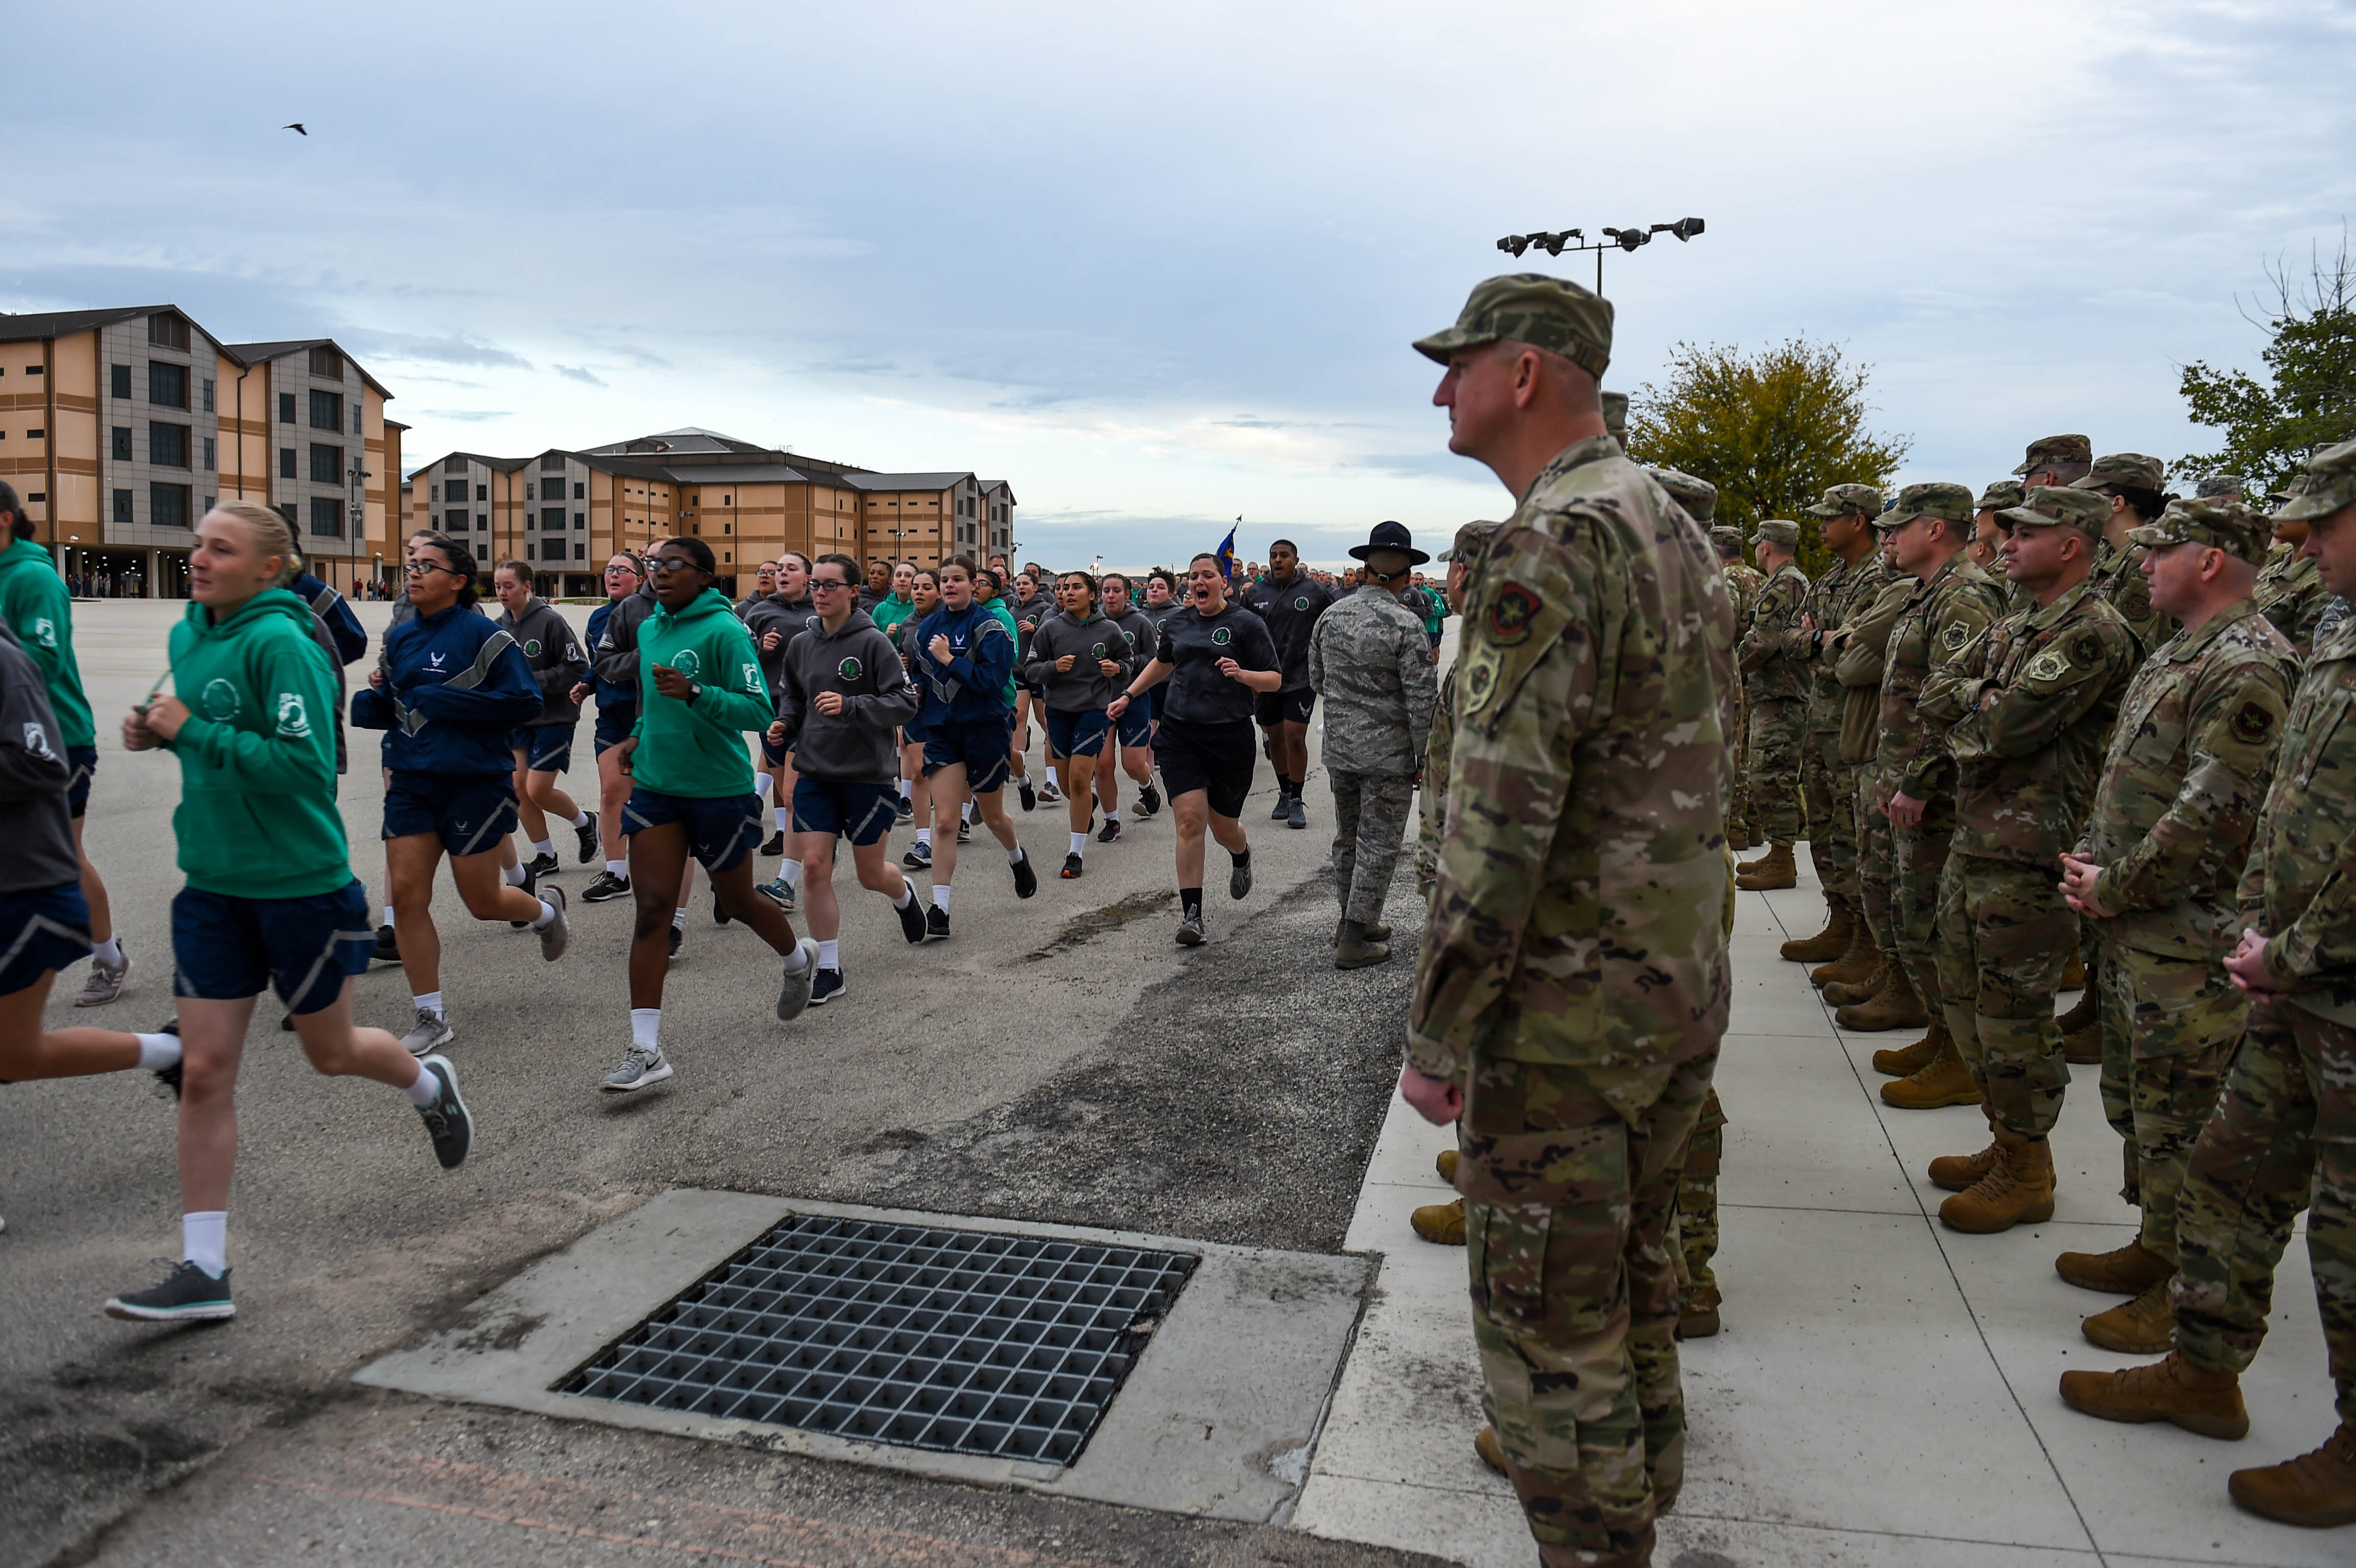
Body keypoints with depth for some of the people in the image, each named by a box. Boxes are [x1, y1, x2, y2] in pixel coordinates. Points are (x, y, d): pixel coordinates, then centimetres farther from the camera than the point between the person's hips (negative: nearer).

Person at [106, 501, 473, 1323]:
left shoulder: (281, 644, -18)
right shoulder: (188, 636, 6)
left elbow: (306, 766, -24)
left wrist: (193, 731, -22)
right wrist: (158, 732, 2)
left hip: (300, 885, -6)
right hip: (214, 886, 7)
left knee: (332, 1053, 13)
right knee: (204, 1073, 3)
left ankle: (430, 1084, 46)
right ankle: (204, 1270, 11)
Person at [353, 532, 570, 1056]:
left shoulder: (483, 635, -11)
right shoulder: (399, 639, 9)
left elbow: (525, 699, -18)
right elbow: (388, 707, 18)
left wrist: (441, 701, -19)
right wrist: (352, 702, -5)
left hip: (475, 781, -6)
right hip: (412, 781, 6)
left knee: (483, 902, 4)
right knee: (406, 896, -1)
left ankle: (546, 908, 40)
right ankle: (432, 1018, 11)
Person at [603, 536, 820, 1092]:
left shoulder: (725, 631, -14)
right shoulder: (648, 629, 9)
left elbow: (760, 711, -20)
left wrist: (693, 693, -31)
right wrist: (641, 735, 13)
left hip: (720, 790, -6)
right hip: (655, 788, 6)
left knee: (736, 901, 12)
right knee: (652, 907, -3)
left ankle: (797, 960, 45)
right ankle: (646, 1050, -3)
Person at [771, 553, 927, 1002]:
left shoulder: (873, 642, -10)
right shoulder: (802, 644, 6)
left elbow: (907, 703, -14)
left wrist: (850, 706, -26)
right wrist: (784, 723, 1)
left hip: (867, 775, -4)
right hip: (814, 774, 4)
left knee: (871, 875, 9)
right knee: (814, 867, -5)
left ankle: (904, 895, 47)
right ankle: (829, 970, 8)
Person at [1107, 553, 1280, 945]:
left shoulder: (1246, 623, -3)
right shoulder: (1177, 622, 10)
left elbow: (1275, 680, -4)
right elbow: (1163, 663, 30)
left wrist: (1243, 675, -23)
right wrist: (1128, 696, 28)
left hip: (1230, 736, -2)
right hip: (1180, 733, 3)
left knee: (1224, 828, 9)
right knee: (1190, 819, -11)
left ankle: (1242, 856, 48)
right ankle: (1191, 913, -7)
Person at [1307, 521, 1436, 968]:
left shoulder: (1330, 616, 2)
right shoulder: (1405, 624, -17)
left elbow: (1316, 681, 13)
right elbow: (1421, 700, -16)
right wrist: (1424, 758, -8)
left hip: (1338, 748, 6)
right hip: (1387, 754, -6)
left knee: (1348, 838, 20)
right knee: (1378, 846, 4)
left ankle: (1351, 919, 34)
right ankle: (1355, 939, 8)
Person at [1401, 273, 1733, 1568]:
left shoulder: (1554, 542, -20)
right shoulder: (1679, 530, 11)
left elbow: (1502, 815, -26)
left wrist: (1434, 1033, -19)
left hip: (1565, 1010, -10)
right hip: (1684, 987, 10)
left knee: (1547, 1324, 4)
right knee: (1630, 1278, 25)